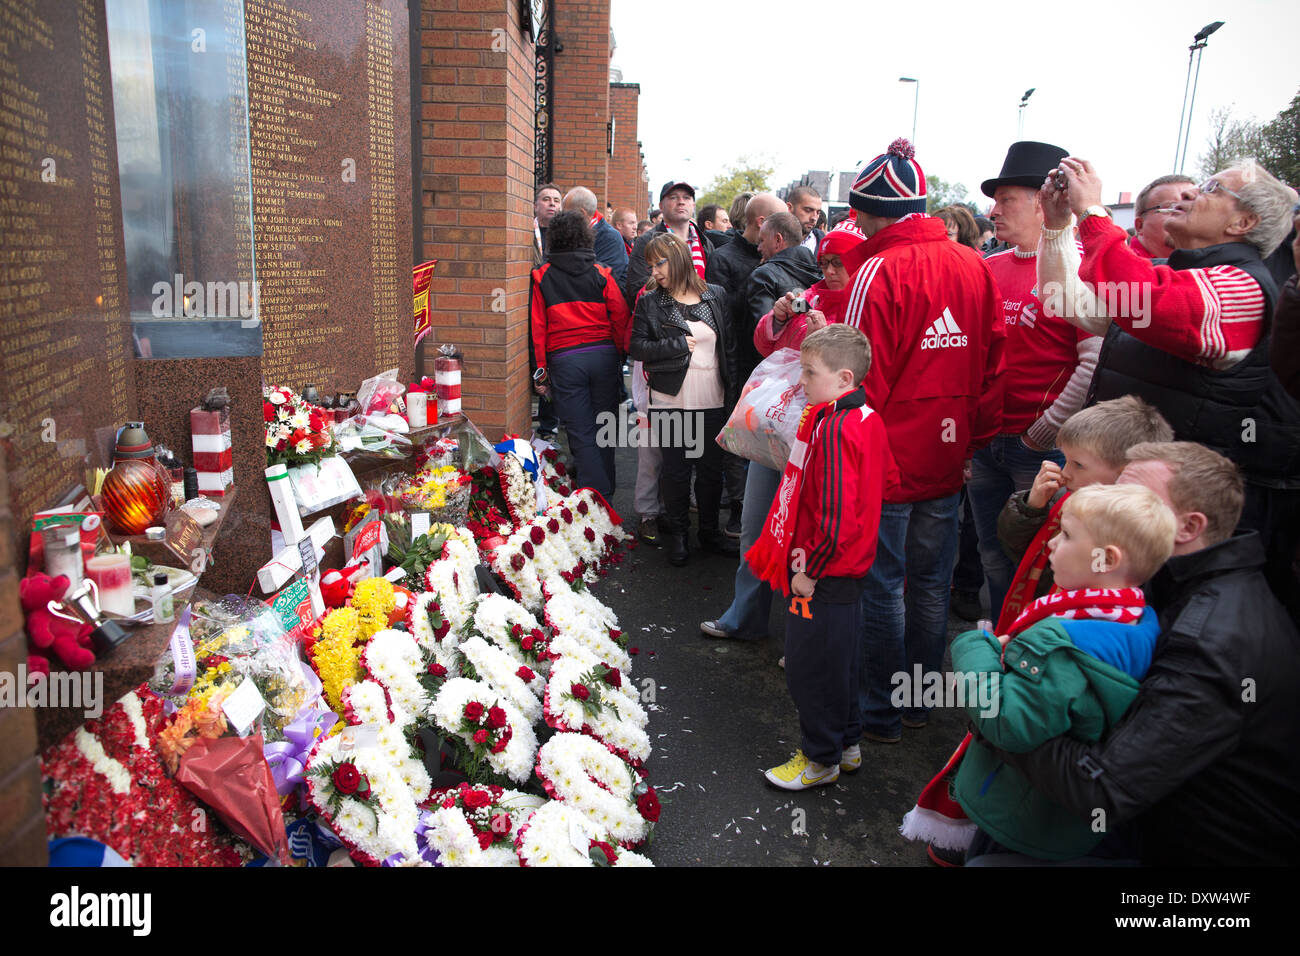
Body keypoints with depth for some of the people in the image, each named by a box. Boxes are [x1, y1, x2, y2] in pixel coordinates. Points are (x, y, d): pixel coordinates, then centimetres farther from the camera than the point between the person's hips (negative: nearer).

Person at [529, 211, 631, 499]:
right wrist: (620, 356, 13)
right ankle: (606, 495, 23)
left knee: (581, 433, 2)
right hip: (604, 354, 1)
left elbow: (538, 327, 0)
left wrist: (541, 371, 5)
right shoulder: (601, 274, 2)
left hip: (564, 360, -1)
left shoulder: (542, 277, 1)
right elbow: (621, 319, 1)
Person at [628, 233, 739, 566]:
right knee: (676, 469, 5)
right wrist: (679, 345, -13)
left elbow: (730, 345, 6)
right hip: (671, 402, -1)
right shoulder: (650, 302, 1)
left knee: (712, 468, 10)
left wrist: (732, 389, 0)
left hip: (712, 401, 2)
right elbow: (637, 347, -6)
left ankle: (709, 531, 26)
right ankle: (678, 534, 22)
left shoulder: (714, 296, 5)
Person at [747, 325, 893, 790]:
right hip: (847, 569, 10)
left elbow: (836, 516, -31)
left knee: (810, 668, 6)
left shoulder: (833, 429, -25)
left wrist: (810, 569, -19)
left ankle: (821, 760, 23)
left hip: (823, 577, -10)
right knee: (839, 660, 23)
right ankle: (848, 744, 39)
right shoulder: (865, 418, 6)